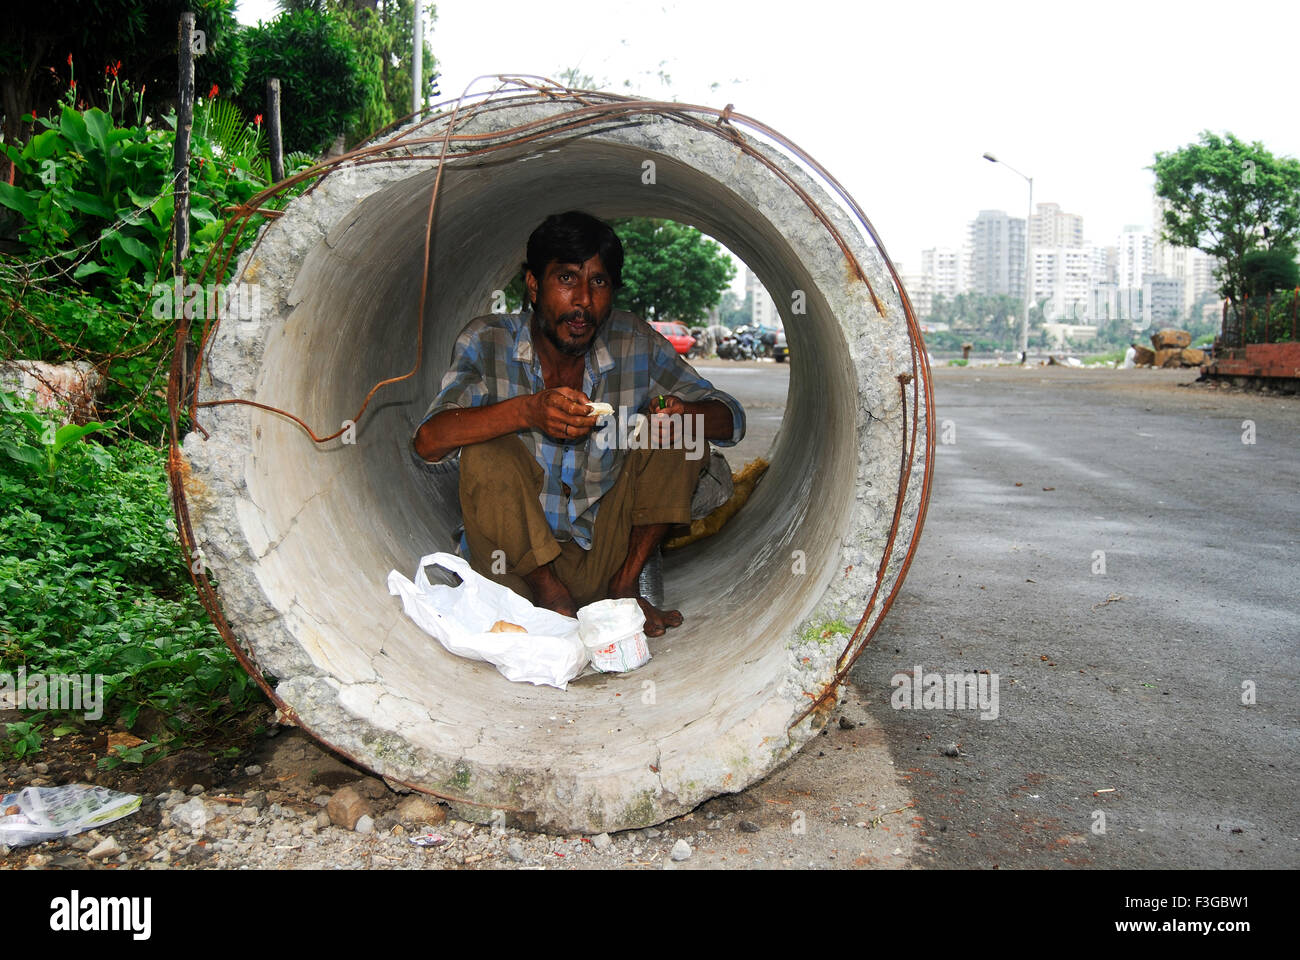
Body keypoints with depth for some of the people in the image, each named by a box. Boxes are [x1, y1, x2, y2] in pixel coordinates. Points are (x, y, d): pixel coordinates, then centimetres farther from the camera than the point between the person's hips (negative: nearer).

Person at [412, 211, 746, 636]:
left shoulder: (634, 342, -5)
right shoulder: (489, 341, -11)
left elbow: (731, 419, -3)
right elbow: (428, 440, -25)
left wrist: (685, 415, -28)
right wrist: (527, 410, -42)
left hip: (600, 555, 3)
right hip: (512, 556, -2)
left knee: (679, 430, -11)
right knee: (488, 449, -28)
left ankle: (624, 584, -4)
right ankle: (550, 593, -11)